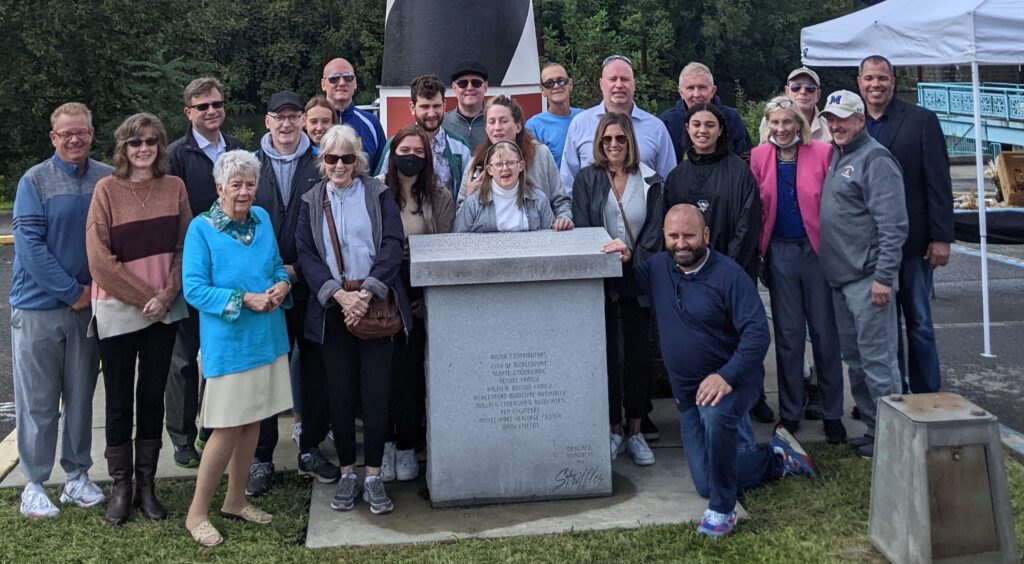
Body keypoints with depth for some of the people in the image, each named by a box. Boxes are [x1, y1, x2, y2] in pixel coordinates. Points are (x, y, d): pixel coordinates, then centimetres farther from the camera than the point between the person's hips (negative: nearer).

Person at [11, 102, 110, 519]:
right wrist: (72, 291, -13)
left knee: (81, 396, 11)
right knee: (37, 401, 4)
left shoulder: (107, 180, 1)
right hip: (38, 307, -2)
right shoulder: (34, 181, -6)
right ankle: (34, 485, 13)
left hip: (89, 306, 3)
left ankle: (78, 477, 23)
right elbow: (29, 245, -10)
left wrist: (95, 288, -6)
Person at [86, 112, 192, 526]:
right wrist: (143, 298, -12)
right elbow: (100, 259, -10)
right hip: (118, 311, -2)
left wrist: (166, 296, -9)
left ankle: (146, 484, 19)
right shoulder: (107, 189, -5)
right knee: (120, 401, 5)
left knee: (152, 397, 9)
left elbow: (185, 248, 3)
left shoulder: (174, 187, 3)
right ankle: (120, 488, 16)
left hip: (164, 311, 2)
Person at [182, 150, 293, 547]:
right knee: (227, 429, -4)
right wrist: (244, 300, -21)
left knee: (252, 421, 13)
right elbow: (193, 288, -14)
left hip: (267, 337, 6)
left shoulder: (262, 219, 7)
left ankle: (235, 501, 28)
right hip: (227, 343, -6)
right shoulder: (201, 228, -10)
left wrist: (281, 286, -8)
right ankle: (197, 513, 10)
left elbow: (278, 265, 15)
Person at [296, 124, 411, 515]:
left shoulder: (378, 194, 5)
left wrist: (366, 294, -16)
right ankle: (347, 474, 16)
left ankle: (373, 476, 9)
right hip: (333, 309, 1)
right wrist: (339, 294, -14)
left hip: (376, 305, -1)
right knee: (340, 394, 3)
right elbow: (306, 254, 1)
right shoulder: (312, 201, 10)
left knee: (376, 393, -3)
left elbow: (392, 246, -4)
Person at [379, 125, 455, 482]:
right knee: (385, 370, -1)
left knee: (411, 371, -1)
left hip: (421, 298, 0)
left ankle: (406, 446, 11)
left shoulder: (441, 198, 6)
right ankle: (385, 443, 12)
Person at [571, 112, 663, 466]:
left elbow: (654, 231, 1)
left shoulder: (649, 181, 6)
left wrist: (631, 258, -14)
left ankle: (636, 430, 13)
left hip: (637, 279, 1)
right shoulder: (586, 179, 3)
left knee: (639, 354, 3)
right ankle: (614, 429, 12)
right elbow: (582, 229, -3)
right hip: (600, 280, -1)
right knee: (606, 354, 2)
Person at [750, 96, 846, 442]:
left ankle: (832, 414, 15)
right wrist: (758, 254, 3)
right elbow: (756, 210, 8)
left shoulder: (822, 153, -4)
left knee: (825, 333, 3)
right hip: (780, 254, 2)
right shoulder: (759, 158, 4)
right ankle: (790, 412, 19)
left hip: (818, 250, -2)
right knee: (787, 335, 8)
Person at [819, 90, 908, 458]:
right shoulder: (835, 157, 16)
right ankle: (871, 427, 24)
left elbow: (893, 224, -16)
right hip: (840, 277, 9)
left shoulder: (874, 159, -11)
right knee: (854, 358, 14)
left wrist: (884, 277, -20)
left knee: (877, 358, -6)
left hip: (867, 279, -9)